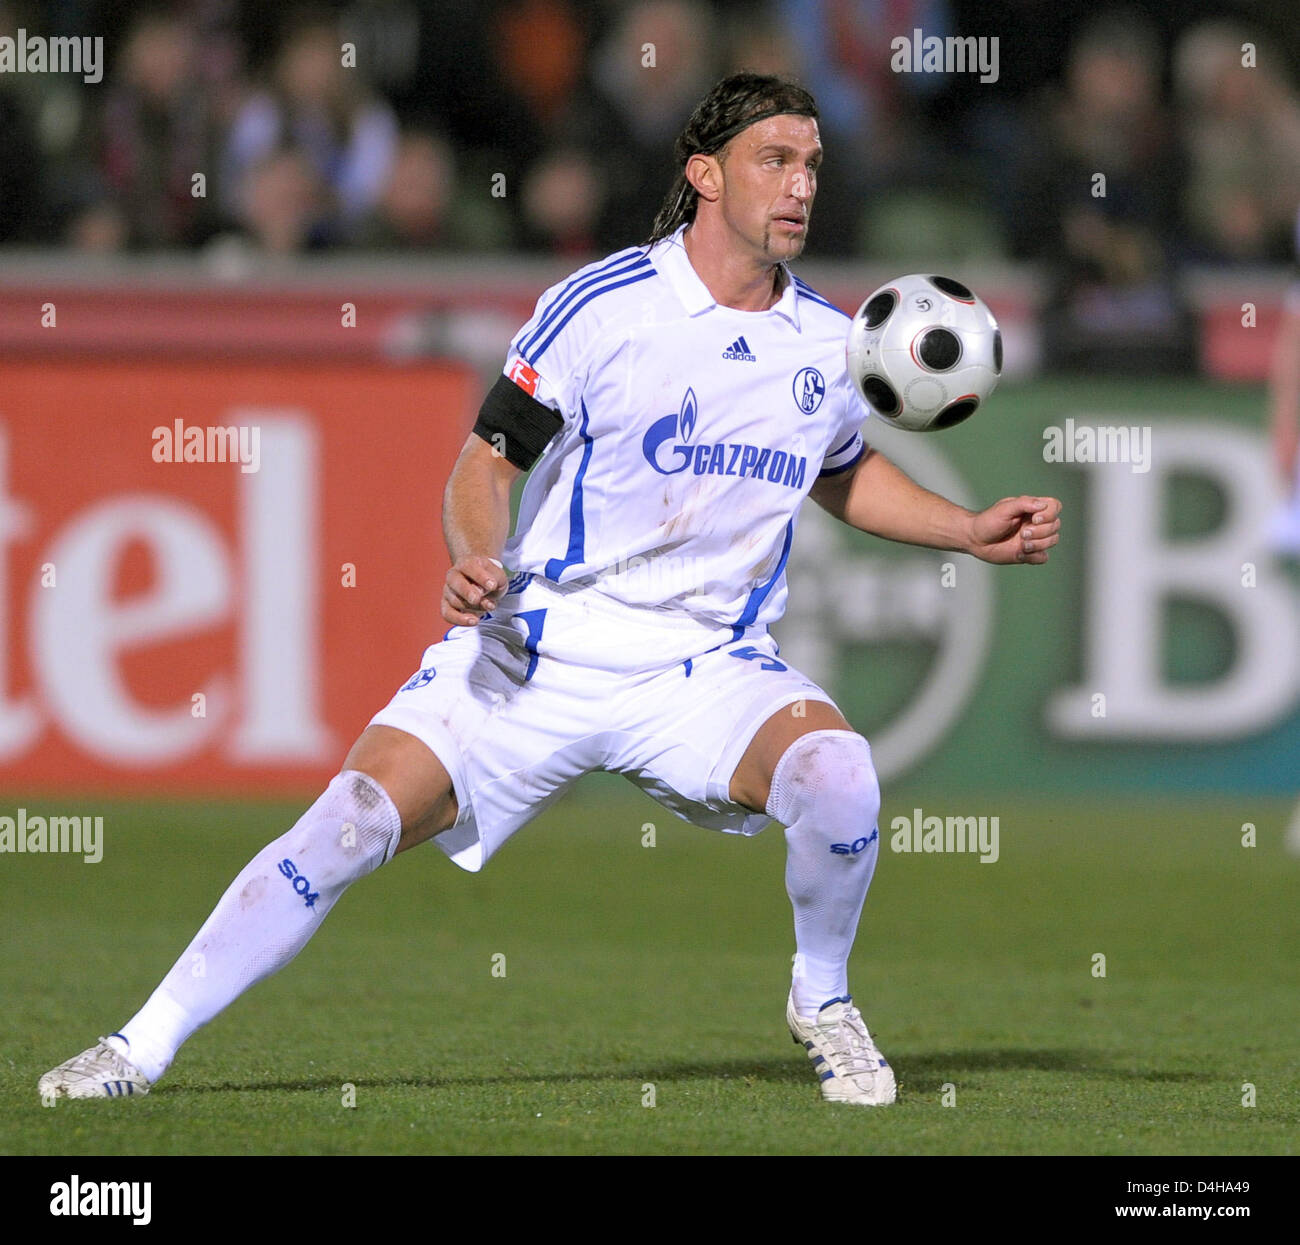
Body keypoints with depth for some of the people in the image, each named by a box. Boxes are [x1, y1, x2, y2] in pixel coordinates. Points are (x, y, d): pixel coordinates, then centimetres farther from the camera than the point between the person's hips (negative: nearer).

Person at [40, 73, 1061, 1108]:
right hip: (538, 648, -2)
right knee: (361, 811, -16)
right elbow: (487, 462, -3)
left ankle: (824, 1002, 2)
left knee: (837, 772, -28)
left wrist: (974, 531, 16)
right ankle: (146, 1044, -6)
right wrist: (476, 561, -23)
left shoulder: (825, 343, 5)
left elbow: (846, 474, 27)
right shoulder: (602, 306, -8)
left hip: (708, 663, 2)